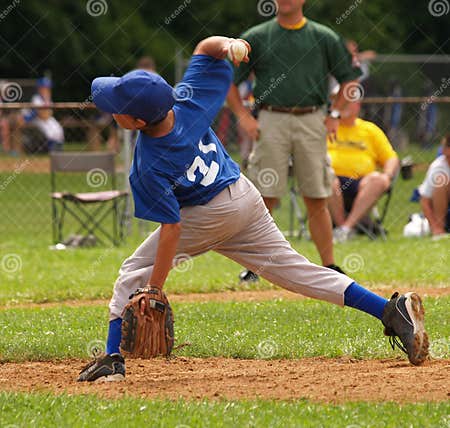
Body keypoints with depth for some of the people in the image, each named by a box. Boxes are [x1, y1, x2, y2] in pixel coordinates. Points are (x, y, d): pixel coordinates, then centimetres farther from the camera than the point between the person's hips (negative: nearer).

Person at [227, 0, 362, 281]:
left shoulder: (324, 37, 8)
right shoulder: (257, 37, 6)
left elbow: (350, 78, 14)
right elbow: (228, 80, 9)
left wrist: (335, 114, 5)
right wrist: (243, 116, -1)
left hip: (312, 122, 1)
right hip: (271, 122, -1)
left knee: (317, 200, 3)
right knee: (265, 197, -3)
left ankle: (329, 266, 8)